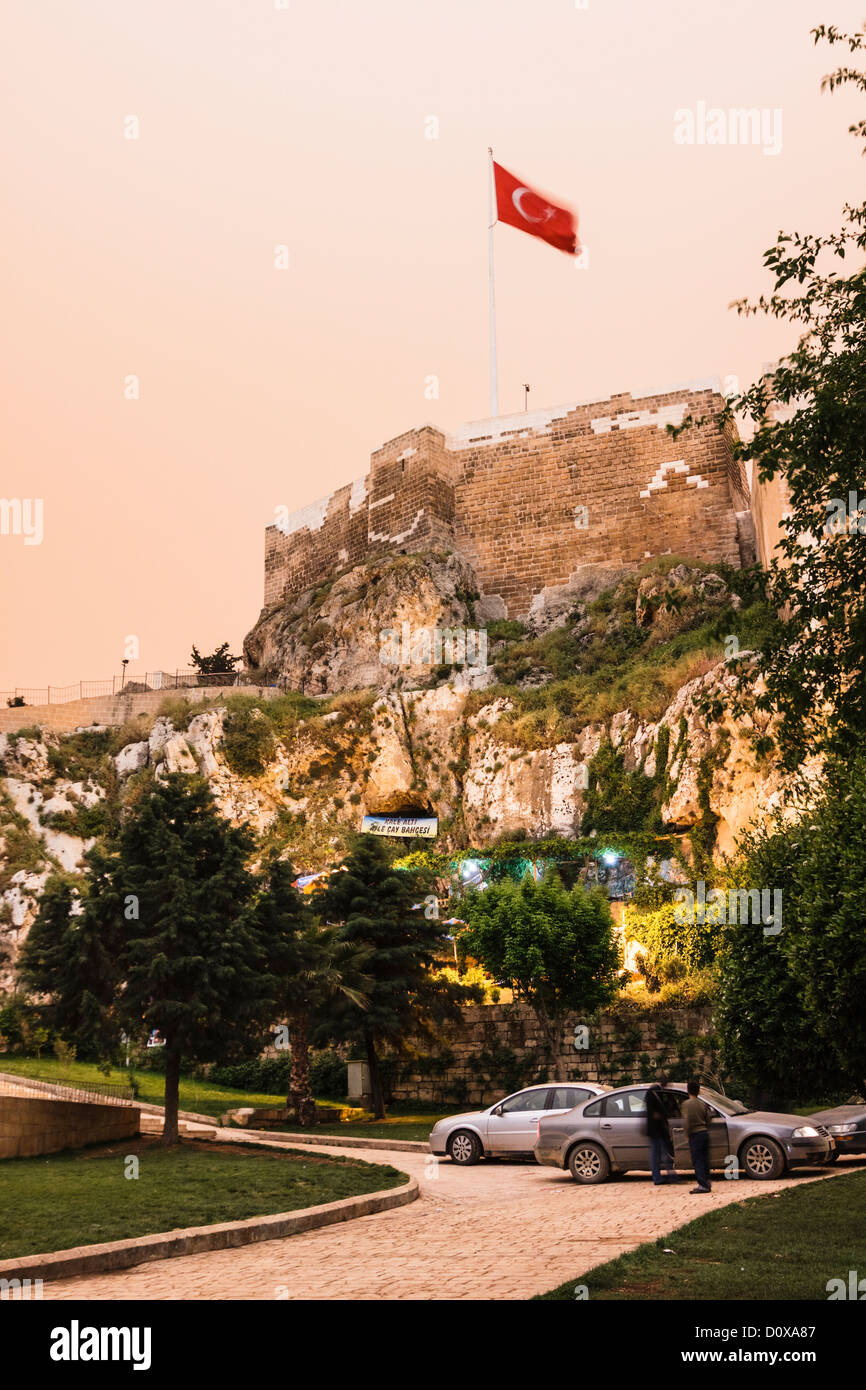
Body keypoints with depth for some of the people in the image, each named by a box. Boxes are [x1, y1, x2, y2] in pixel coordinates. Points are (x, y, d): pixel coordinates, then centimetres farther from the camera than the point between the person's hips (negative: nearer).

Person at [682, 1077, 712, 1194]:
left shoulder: (687, 1104, -11)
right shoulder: (702, 1104, 9)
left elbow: (686, 1121, -18)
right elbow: (707, 1119, 12)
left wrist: (687, 1135, -8)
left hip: (695, 1135, -6)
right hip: (705, 1132, 6)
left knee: (697, 1161, -3)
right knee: (705, 1159, 13)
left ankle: (703, 1185, -6)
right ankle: (707, 1183, 18)